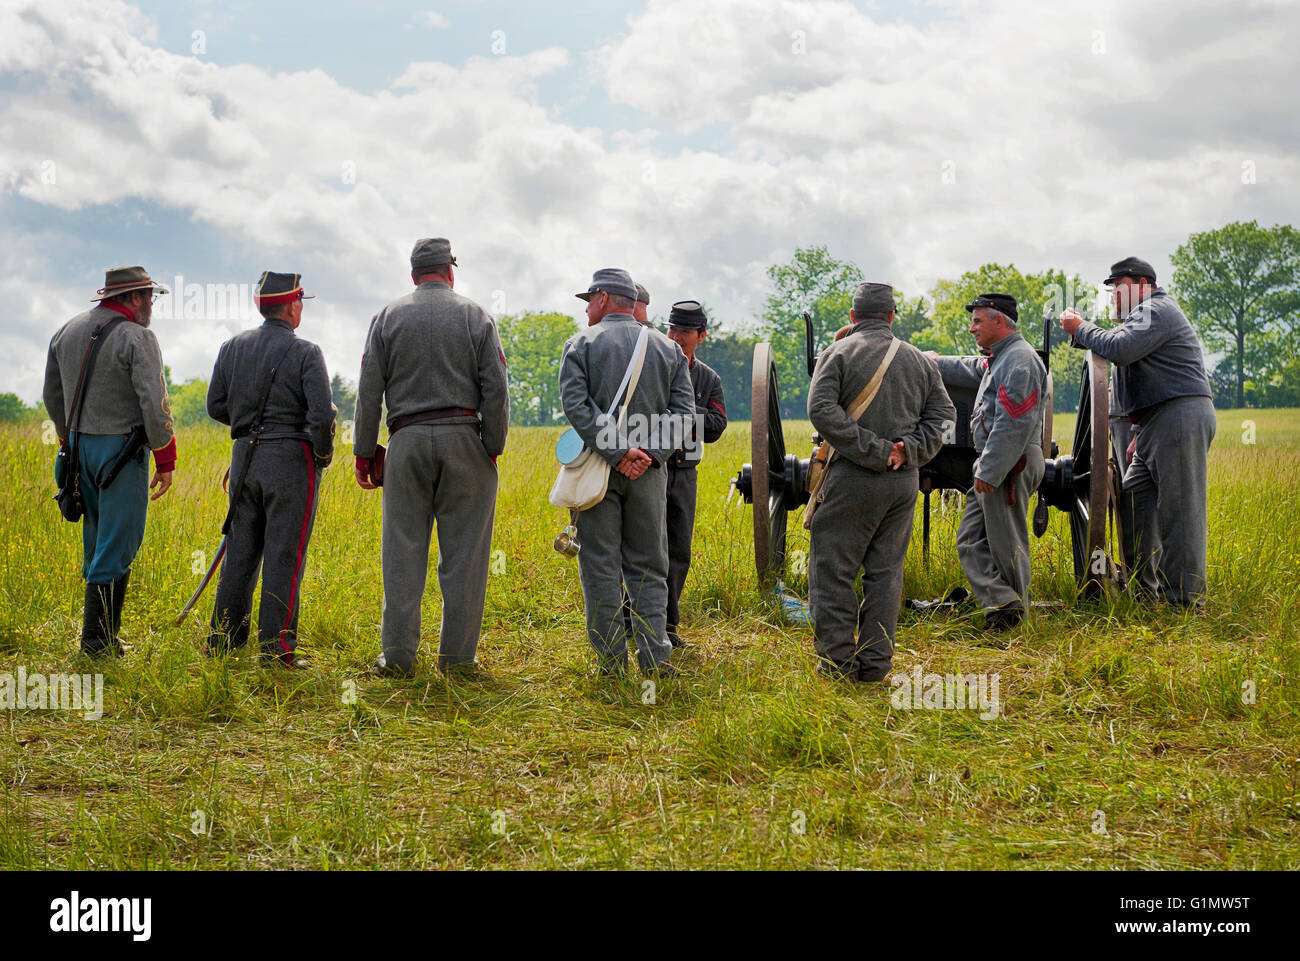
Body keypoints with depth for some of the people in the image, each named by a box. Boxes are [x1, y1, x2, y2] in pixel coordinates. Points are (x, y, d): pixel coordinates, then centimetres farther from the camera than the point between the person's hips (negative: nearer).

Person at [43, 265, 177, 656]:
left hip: (80, 445, 7)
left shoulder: (67, 331, 9)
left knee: (97, 539, 16)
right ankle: (98, 639, -2)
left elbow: (52, 396, 16)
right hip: (122, 448, -7)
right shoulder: (137, 338, -14)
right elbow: (155, 404, -18)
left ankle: (102, 631, 19)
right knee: (117, 545, -3)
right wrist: (166, 461, -11)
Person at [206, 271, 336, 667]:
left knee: (240, 550, 12)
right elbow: (322, 415, -17)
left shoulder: (233, 347, 6)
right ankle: (276, 649, -2)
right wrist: (324, 453, 1)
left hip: (244, 456, 5)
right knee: (284, 555, -2)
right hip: (291, 457, -5)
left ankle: (223, 640, 15)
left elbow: (216, 406, 8)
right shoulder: (305, 353, -10)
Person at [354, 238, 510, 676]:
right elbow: (496, 389, -2)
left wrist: (364, 452, 9)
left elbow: (369, 392, 3)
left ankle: (397, 655, 2)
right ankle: (456, 655, 4)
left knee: (403, 549, 3)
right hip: (463, 439, -1)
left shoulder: (388, 318, 7)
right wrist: (493, 448, 4)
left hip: (407, 440, 1)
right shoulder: (476, 316, 4)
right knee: (463, 551, 3)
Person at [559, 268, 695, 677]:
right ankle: (655, 657, 4)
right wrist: (649, 453, -6)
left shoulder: (581, 344, 0)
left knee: (601, 567, 3)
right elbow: (683, 412, 2)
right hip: (649, 472, 3)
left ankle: (612, 660, 3)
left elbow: (576, 406, -13)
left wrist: (617, 454, -14)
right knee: (648, 566, 9)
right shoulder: (667, 347, 10)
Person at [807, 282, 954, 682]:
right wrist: (910, 450, -2)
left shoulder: (838, 353, -2)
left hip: (854, 479, -4)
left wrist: (873, 450, -13)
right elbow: (943, 413, 9)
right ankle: (875, 663, 10)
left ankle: (838, 660, -1)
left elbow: (821, 410, -15)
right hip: (905, 482, 5)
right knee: (886, 571, 10)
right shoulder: (917, 359, 11)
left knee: (833, 568, 2)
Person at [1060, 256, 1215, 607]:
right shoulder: (1145, 315, 28)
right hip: (1158, 424, 11)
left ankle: (1185, 598, -11)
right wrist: (1140, 434, 24)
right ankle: (1144, 585, 13)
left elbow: (1119, 349, -23)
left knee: (1179, 508, -11)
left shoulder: (1156, 310, -6)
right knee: (1134, 497, 9)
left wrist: (1080, 329, -7)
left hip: (1181, 419, -11)